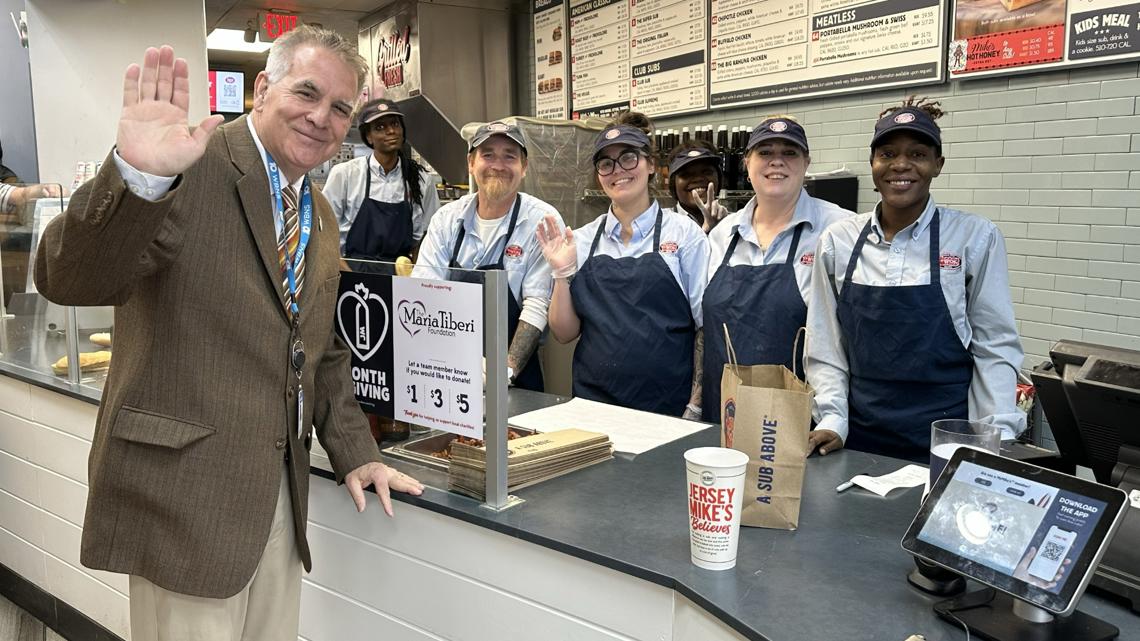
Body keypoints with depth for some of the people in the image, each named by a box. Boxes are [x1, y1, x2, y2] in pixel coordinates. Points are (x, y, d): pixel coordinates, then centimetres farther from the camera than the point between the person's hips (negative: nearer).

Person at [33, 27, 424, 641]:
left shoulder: (320, 216, 13)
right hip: (184, 493, -7)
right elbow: (69, 280, -22)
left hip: (280, 492, 7)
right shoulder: (195, 167, -11)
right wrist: (139, 177, -39)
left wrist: (354, 452, 13)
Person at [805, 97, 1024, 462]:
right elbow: (825, 345, 3)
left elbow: (994, 348, -3)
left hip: (946, 440, -1)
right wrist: (832, 420, -5)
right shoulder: (837, 241, 0)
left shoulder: (975, 239, -5)